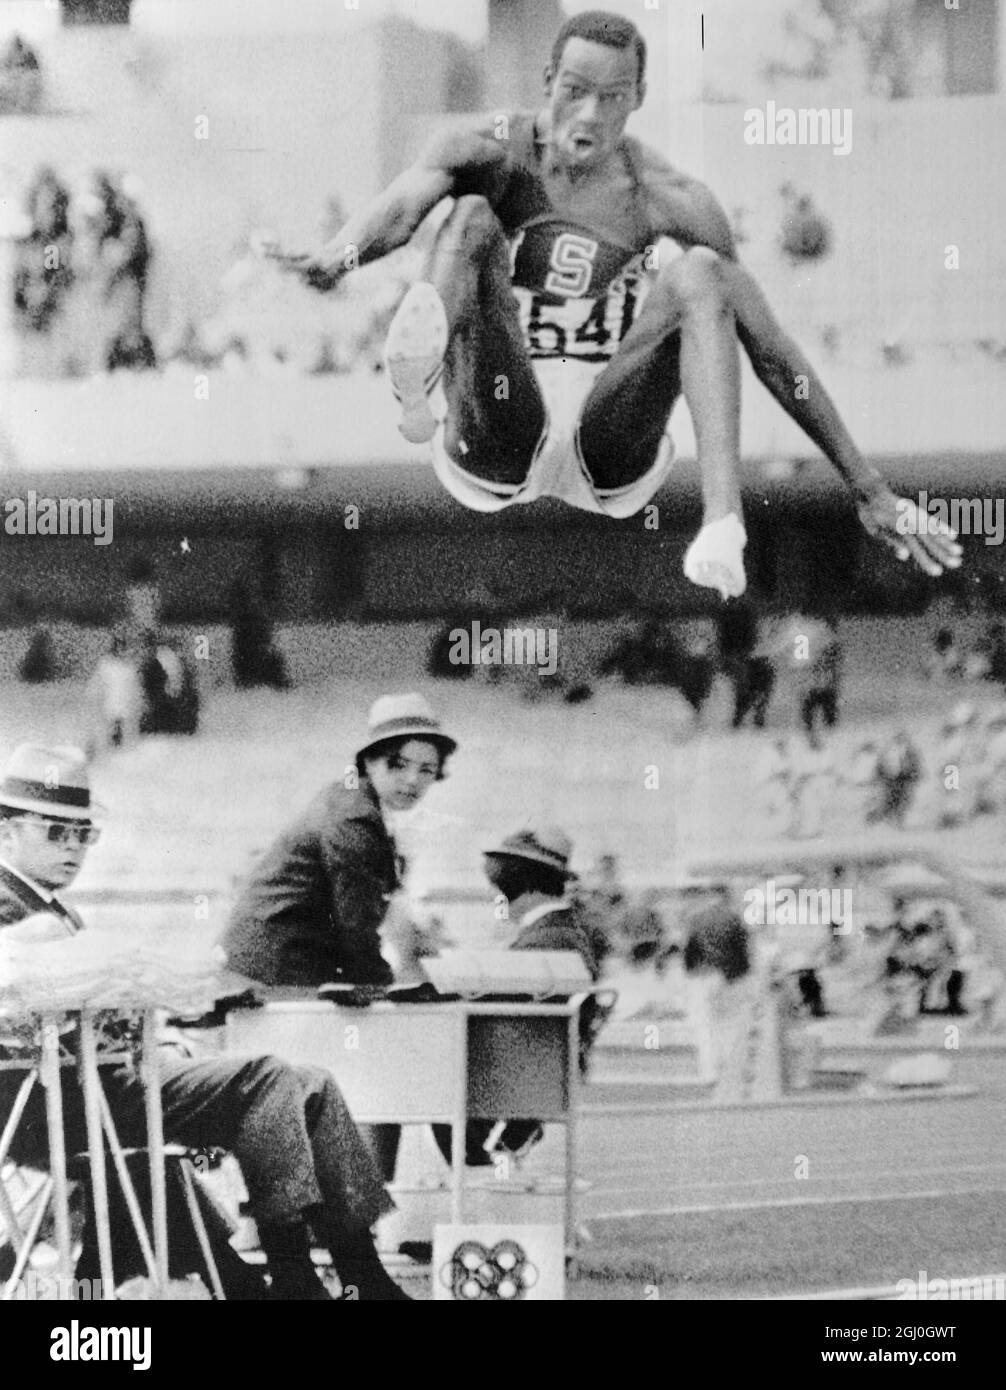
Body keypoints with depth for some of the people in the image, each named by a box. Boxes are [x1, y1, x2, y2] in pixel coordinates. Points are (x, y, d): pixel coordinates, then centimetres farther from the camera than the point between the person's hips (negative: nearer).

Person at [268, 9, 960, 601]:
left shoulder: (667, 199, 2)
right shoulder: (492, 152, 3)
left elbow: (773, 354, 2)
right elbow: (401, 204, -20)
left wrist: (872, 492, -1)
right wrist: (334, 258, -45)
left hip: (611, 455, 1)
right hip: (494, 443, -1)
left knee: (698, 273, -21)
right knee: (474, 215, -20)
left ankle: (723, 523, -42)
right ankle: (420, 371, -59)